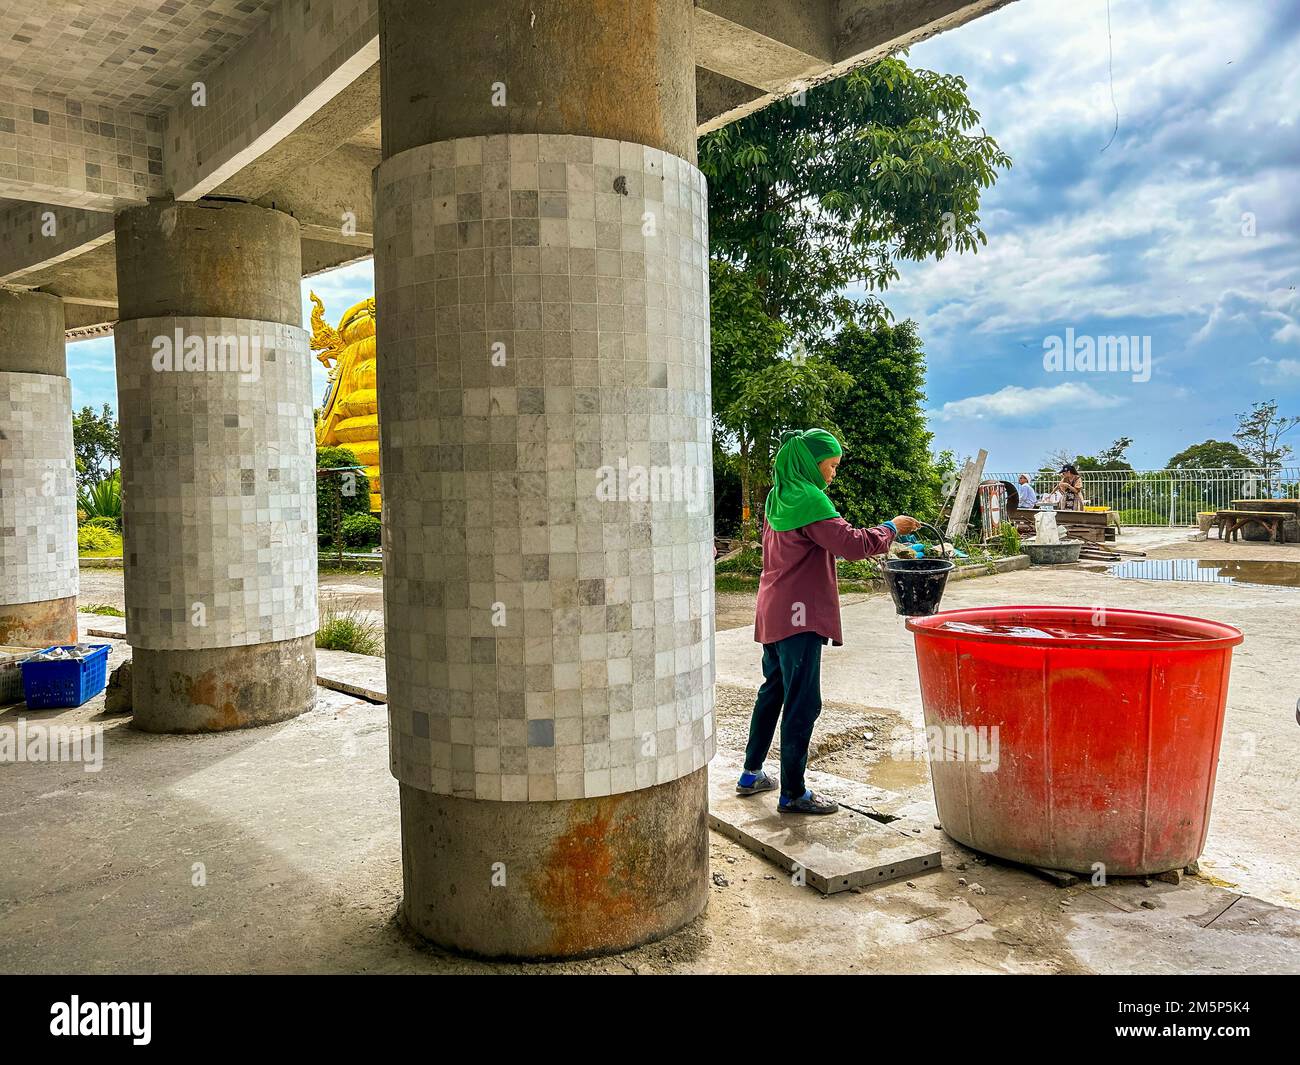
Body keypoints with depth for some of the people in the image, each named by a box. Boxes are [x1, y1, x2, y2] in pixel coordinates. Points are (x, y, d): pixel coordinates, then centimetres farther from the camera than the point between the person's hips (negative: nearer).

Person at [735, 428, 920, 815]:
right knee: (803, 701, -4)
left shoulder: (778, 498, 13)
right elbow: (852, 544, -21)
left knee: (773, 690, 19)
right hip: (799, 614, -10)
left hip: (775, 613, 10)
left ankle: (752, 774, 27)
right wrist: (891, 528, -7)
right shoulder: (809, 499, -16)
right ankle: (793, 793, 3)